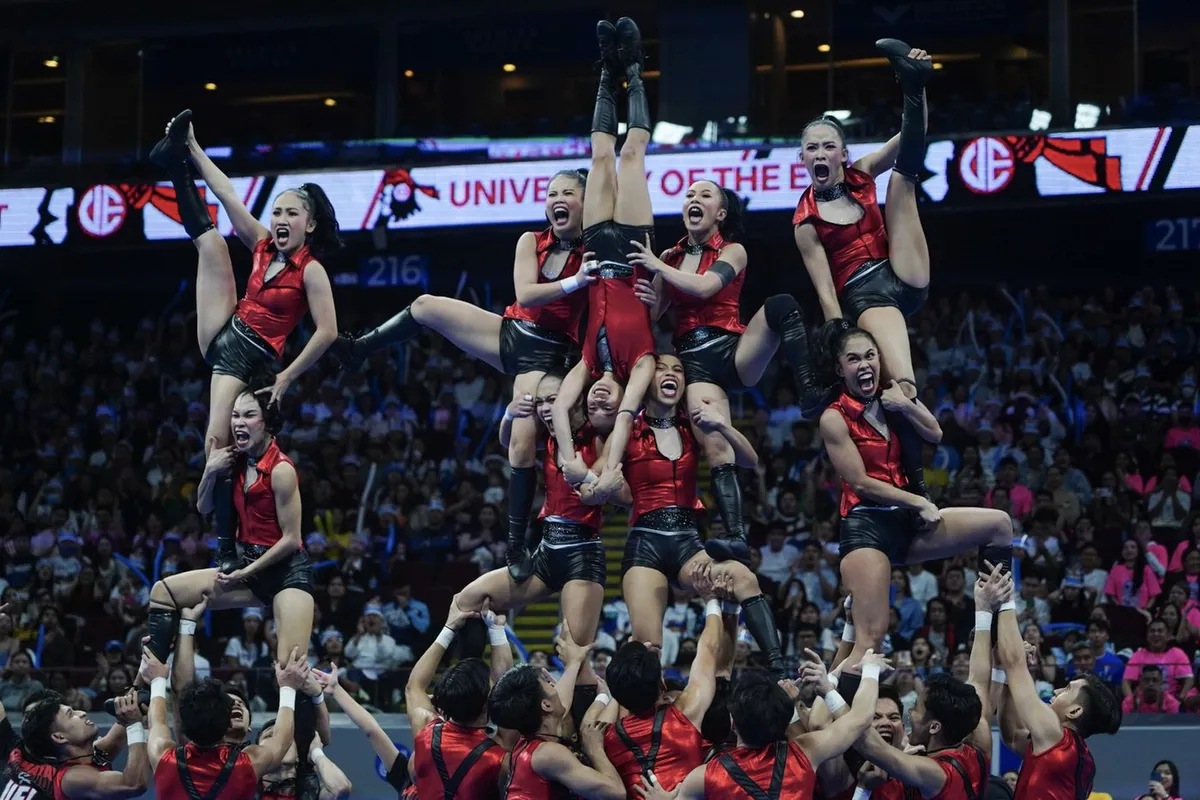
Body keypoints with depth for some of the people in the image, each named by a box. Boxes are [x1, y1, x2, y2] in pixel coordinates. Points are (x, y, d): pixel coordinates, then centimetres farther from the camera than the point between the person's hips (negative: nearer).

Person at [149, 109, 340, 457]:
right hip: (222, 336, 6)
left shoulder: (311, 270, -14)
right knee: (211, 241, 1)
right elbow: (227, 194, 7)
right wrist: (193, 148, 8)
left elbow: (327, 331, -21)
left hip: (246, 355, -6)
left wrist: (286, 377, -17)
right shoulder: (264, 246, 6)